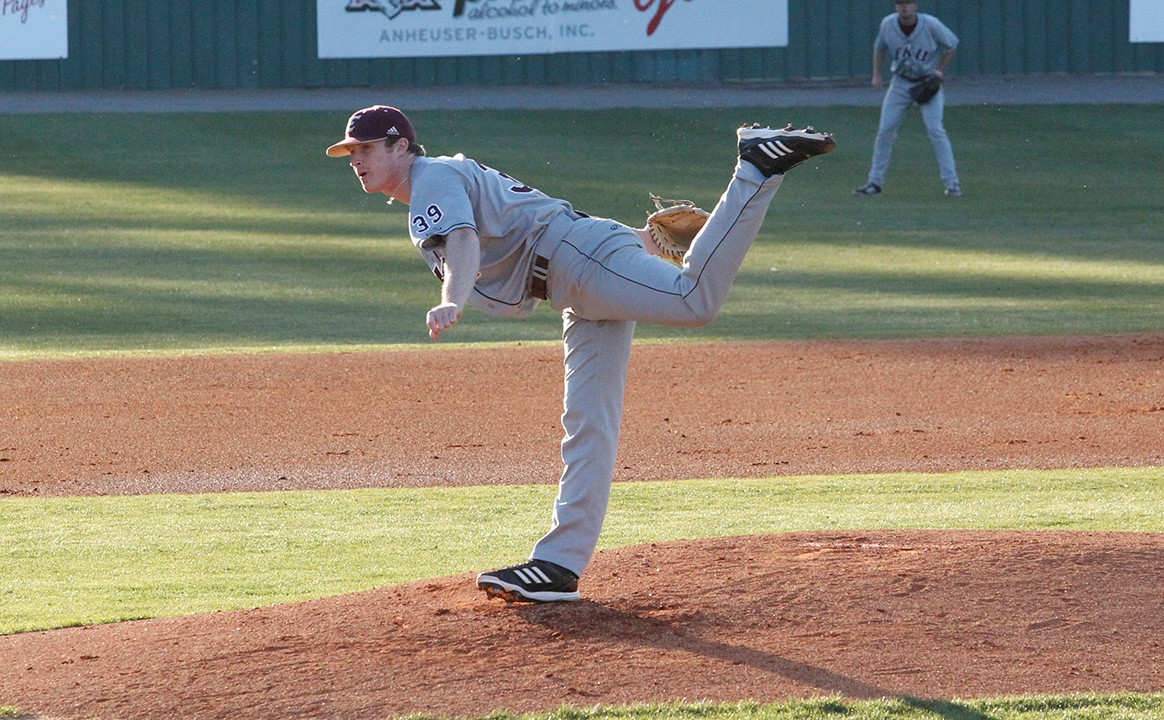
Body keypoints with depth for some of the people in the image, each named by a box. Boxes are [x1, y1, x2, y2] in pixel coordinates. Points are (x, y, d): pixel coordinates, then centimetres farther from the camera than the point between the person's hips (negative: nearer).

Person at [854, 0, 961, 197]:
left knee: (935, 129, -15)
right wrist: (876, 74, -1)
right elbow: (880, 48, 10)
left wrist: (939, 72, -11)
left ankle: (951, 183, -10)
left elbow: (952, 45, -3)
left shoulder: (931, 25, -19)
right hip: (901, 83, 3)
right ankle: (875, 182, 9)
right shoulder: (888, 24, -10)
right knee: (885, 130, -1)